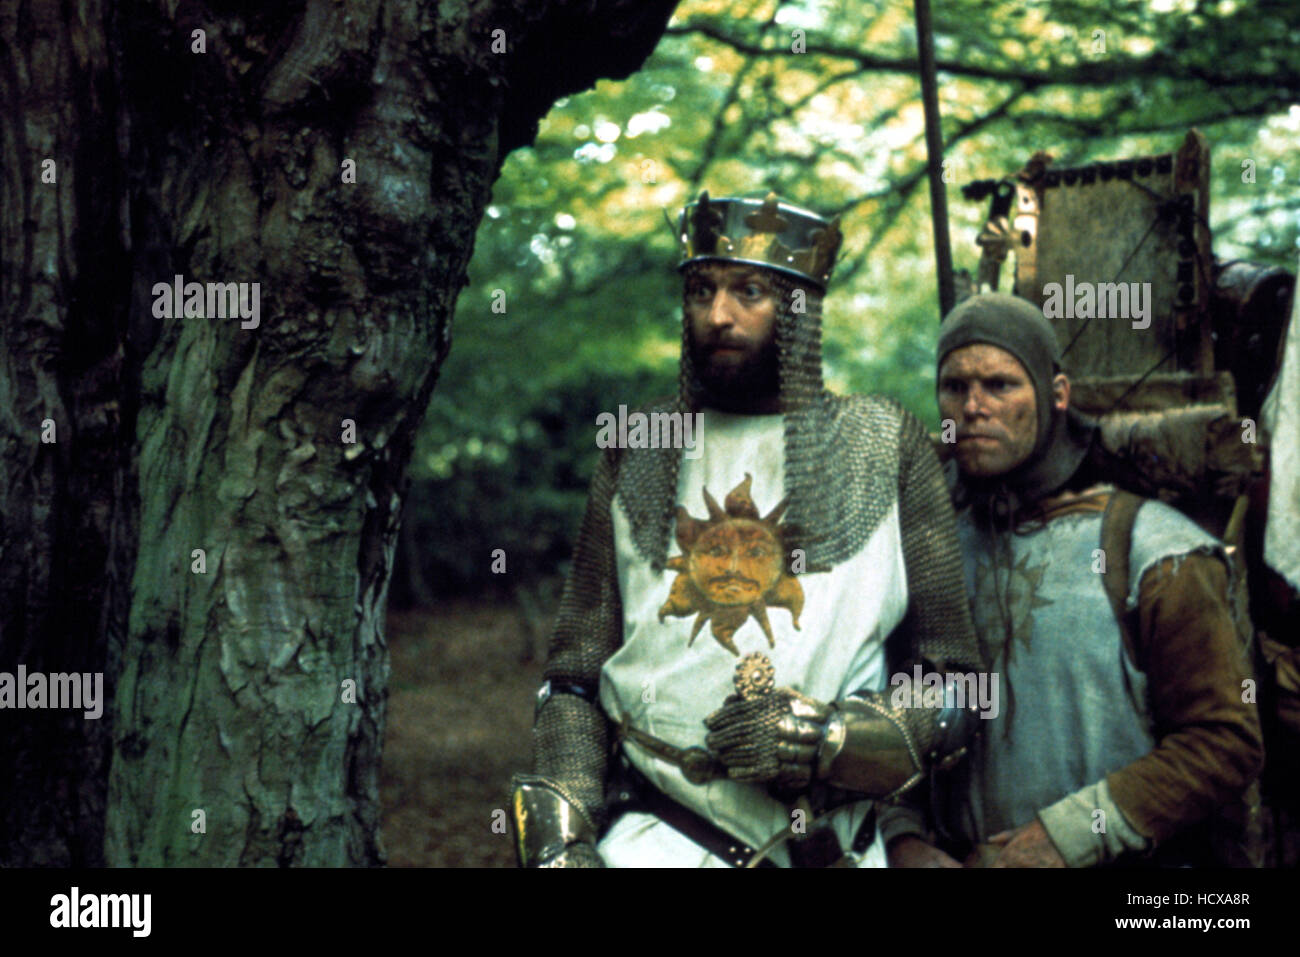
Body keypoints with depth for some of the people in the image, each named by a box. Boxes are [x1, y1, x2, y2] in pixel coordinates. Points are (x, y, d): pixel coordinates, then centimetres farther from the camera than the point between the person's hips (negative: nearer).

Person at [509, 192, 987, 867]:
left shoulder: (888, 450, -1)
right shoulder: (640, 454, 4)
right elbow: (576, 672, 5)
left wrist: (831, 738, -17)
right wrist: (559, 835, -7)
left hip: (835, 844, 0)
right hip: (654, 835, 0)